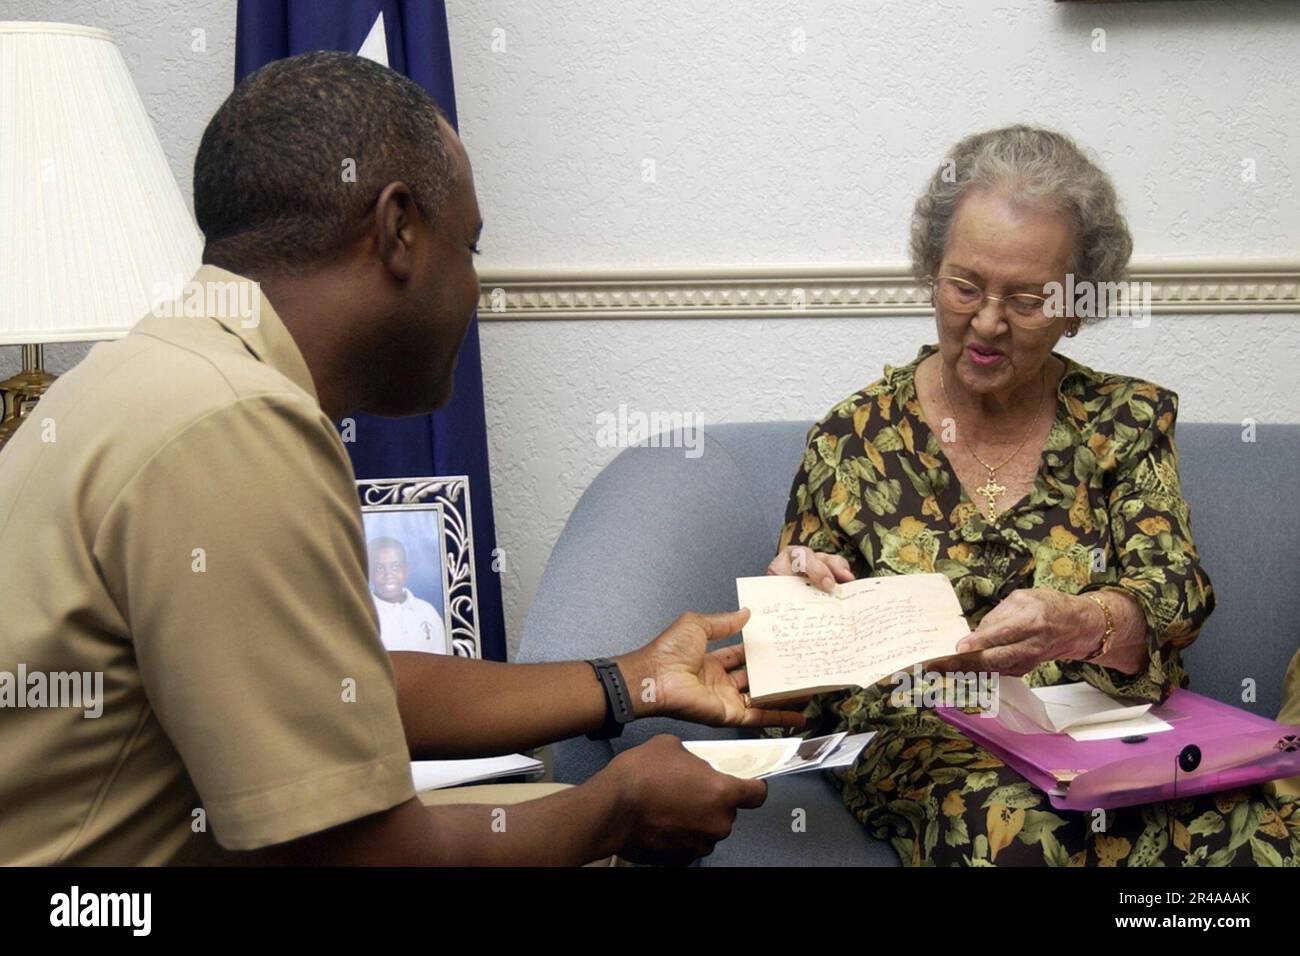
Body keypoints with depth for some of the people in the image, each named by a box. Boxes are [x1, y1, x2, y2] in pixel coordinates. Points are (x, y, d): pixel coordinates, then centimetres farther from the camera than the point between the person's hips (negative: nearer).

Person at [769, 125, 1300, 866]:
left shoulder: (1131, 420, 7)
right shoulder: (857, 437, 5)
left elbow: (1174, 592, -6)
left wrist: (1080, 625, -29)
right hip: (925, 742, -1)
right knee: (1018, 828, -37)